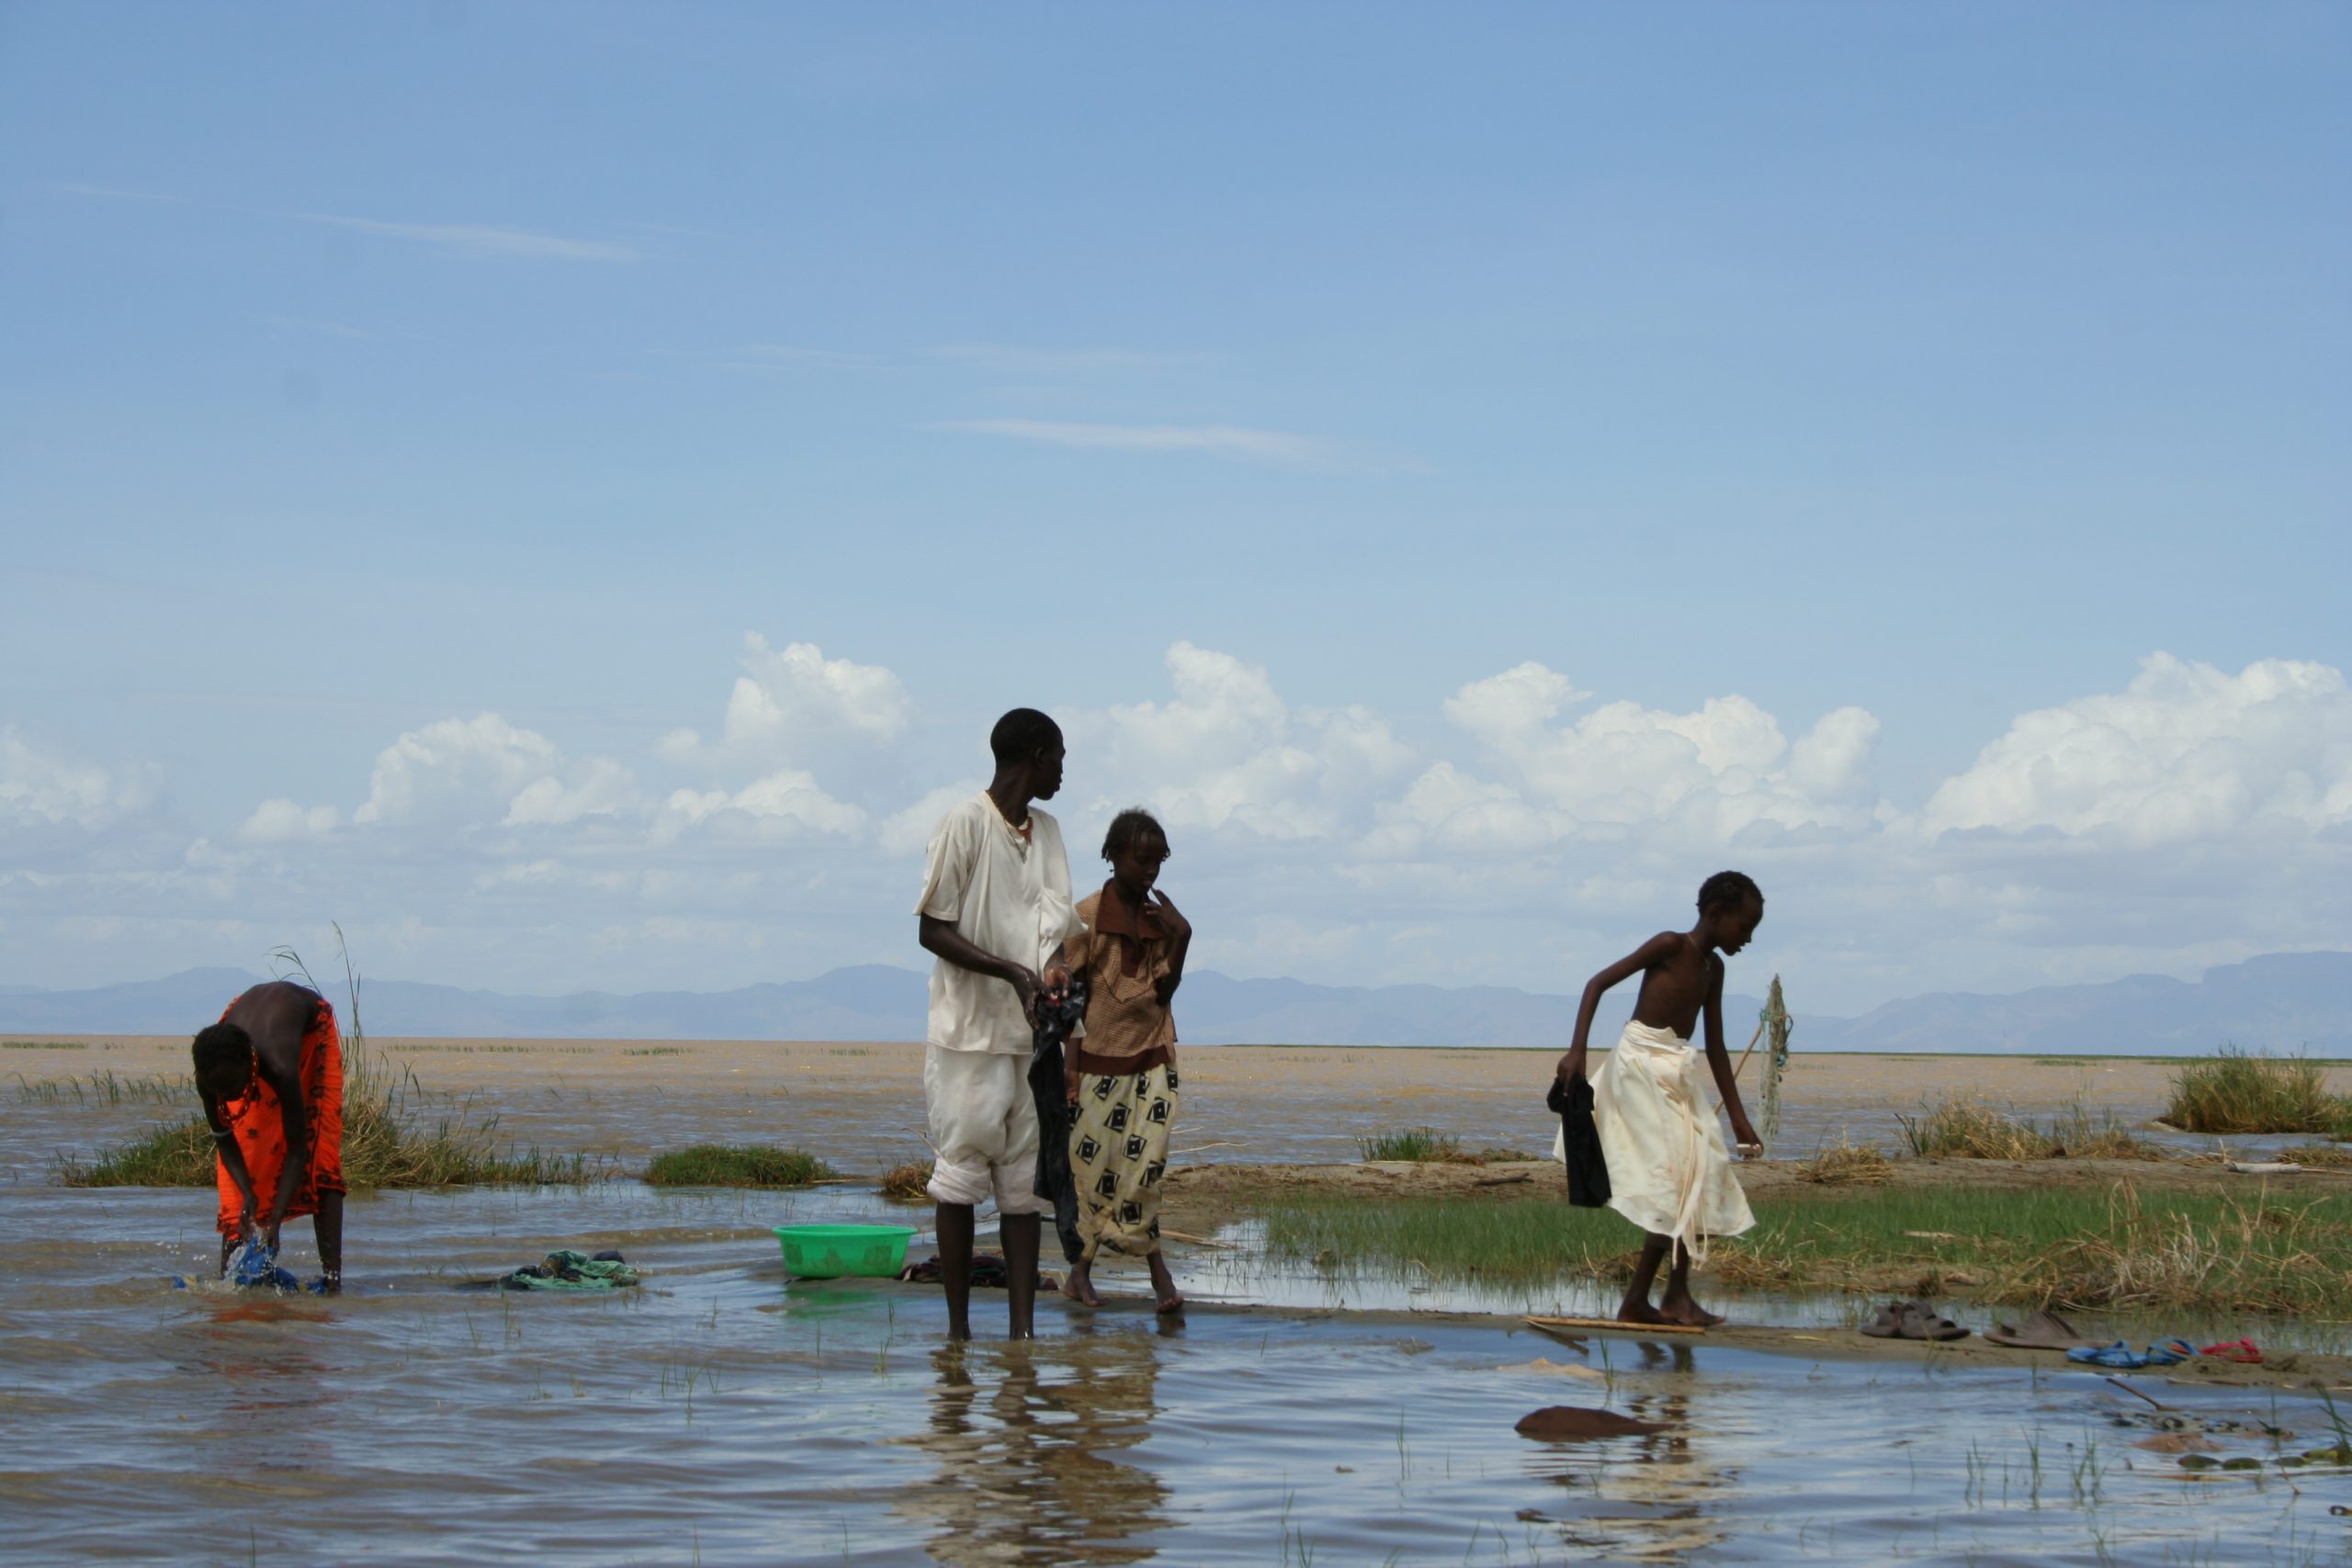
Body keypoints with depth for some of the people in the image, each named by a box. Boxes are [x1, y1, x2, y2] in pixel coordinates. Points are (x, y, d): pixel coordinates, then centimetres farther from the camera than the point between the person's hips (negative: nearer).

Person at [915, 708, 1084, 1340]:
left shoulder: (1047, 832, 15)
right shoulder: (965, 824, -7)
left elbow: (1054, 914, 7)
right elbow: (932, 931, -9)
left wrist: (1053, 965, -17)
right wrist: (1011, 971, -21)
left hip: (1031, 1033, 6)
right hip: (968, 1033, -6)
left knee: (1023, 1182, 2)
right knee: (961, 1176, -2)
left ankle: (1024, 1329, 0)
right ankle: (958, 1327, 3)